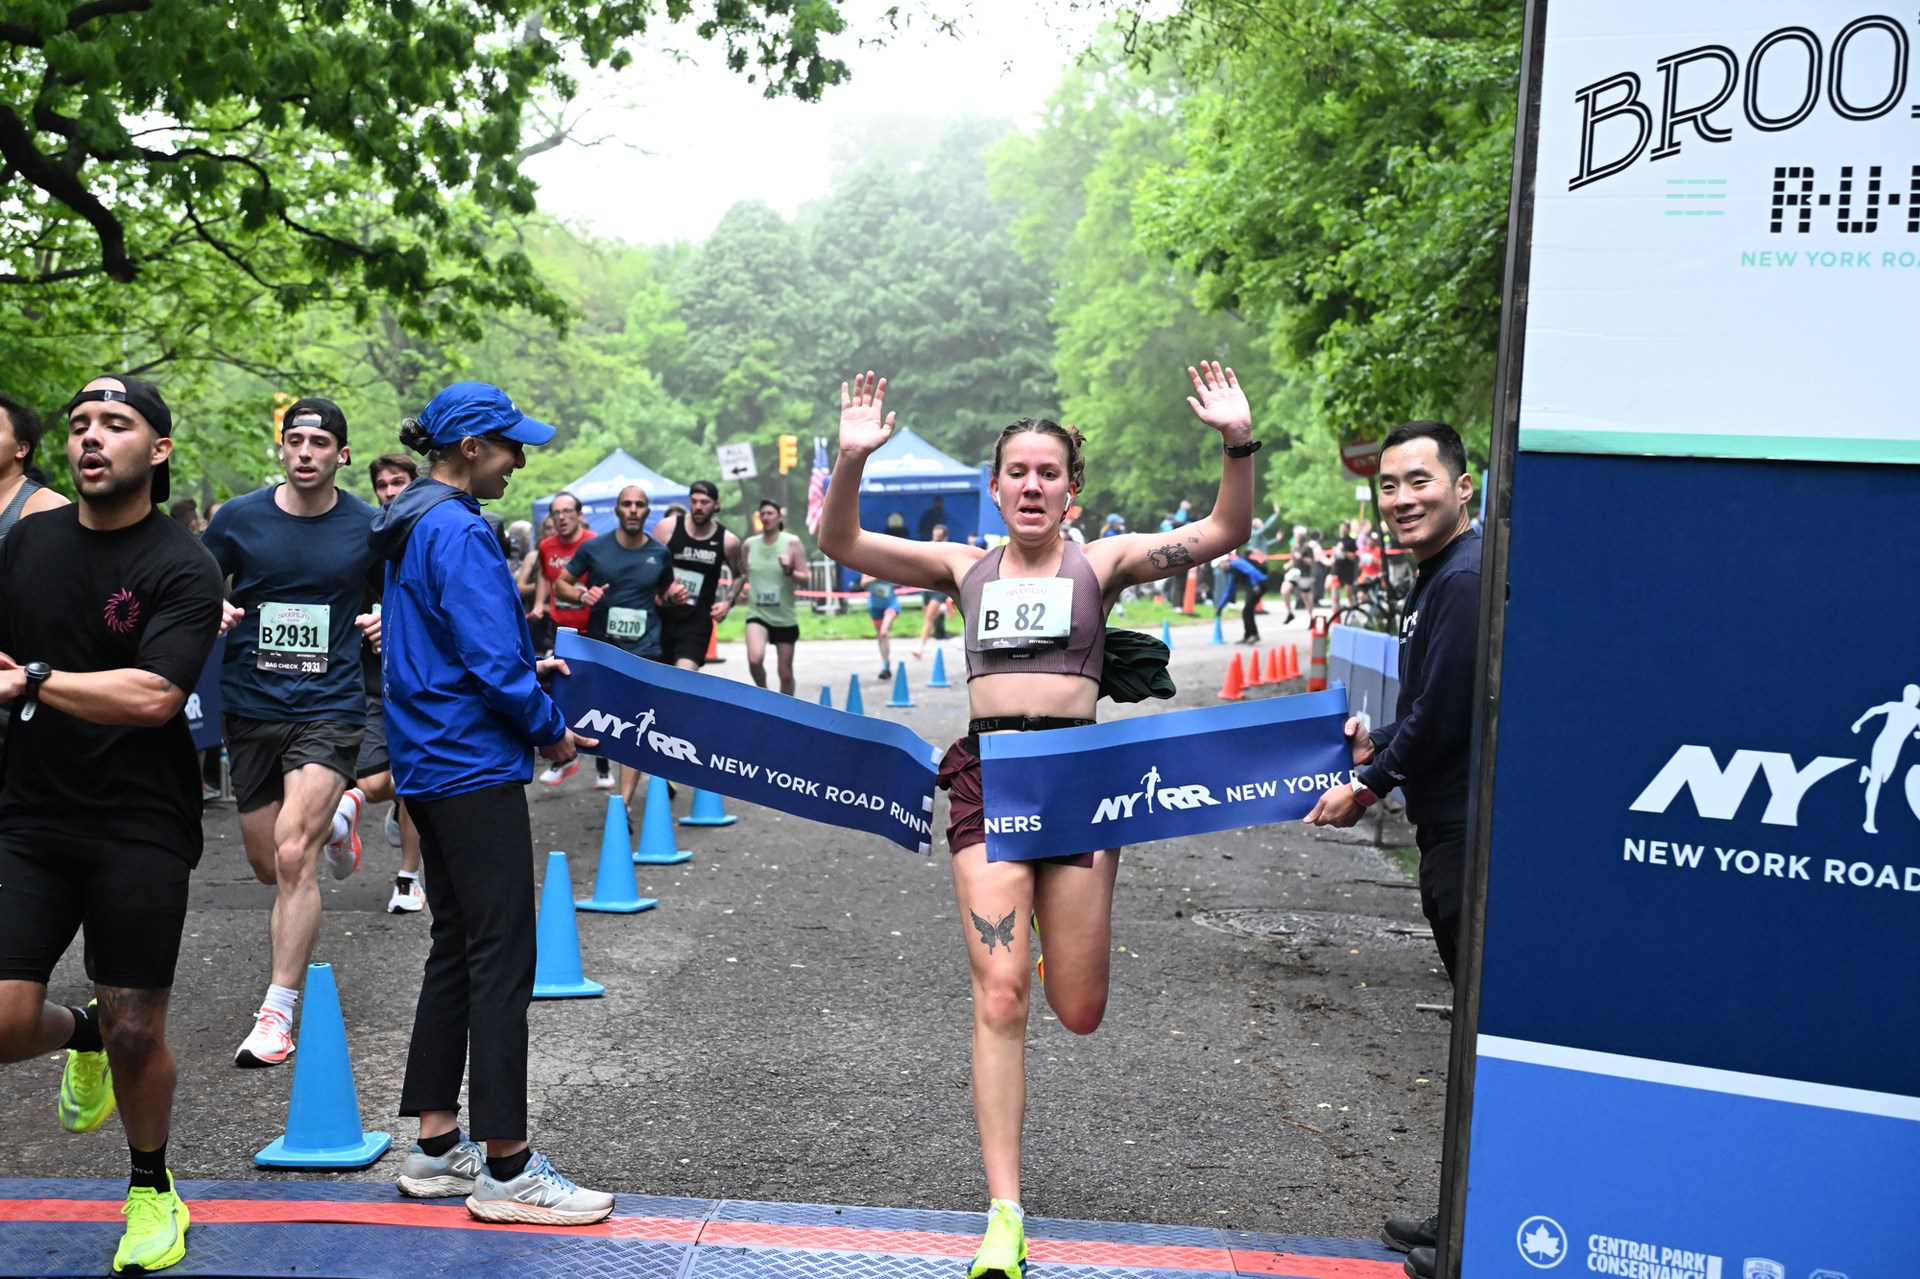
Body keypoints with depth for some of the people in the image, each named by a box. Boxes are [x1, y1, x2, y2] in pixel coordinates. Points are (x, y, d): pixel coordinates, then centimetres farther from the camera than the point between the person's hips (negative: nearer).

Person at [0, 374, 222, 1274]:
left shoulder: (183, 571, -9)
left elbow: (152, 696, -20)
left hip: (141, 829, -4)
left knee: (136, 1034, 3)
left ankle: (152, 1191, 29)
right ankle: (80, 1036, 31)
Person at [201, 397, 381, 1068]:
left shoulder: (369, 527, -2)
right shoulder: (239, 518, 0)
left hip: (330, 707, -3)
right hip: (251, 709, 3)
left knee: (294, 856, -18)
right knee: (270, 867, 14)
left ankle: (276, 1016, -7)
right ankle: (337, 818, 49)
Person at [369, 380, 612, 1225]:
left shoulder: (408, 526, 14)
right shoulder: (457, 532, -17)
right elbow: (492, 662, -21)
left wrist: (523, 669, 15)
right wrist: (550, 730, -7)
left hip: (429, 764, 10)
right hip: (473, 767, -10)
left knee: (457, 948, 15)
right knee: (501, 957, -6)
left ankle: (436, 1146, 22)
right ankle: (505, 1170, 0)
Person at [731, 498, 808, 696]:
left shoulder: (792, 542, -4)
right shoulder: (750, 544, 3)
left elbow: (804, 580, -6)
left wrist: (789, 571, -24)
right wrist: (734, 595, 12)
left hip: (785, 618, 0)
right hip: (757, 614, 0)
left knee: (785, 673, 6)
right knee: (755, 659, -26)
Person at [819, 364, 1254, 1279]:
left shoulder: (1099, 563, 6)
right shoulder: (965, 568, 10)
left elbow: (1221, 535, -6)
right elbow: (841, 545, 0)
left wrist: (1239, 444, -21)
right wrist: (852, 460, -17)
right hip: (988, 772, 0)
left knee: (1078, 1014, 4)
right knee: (1000, 997, -8)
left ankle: (1078, 925, 43)